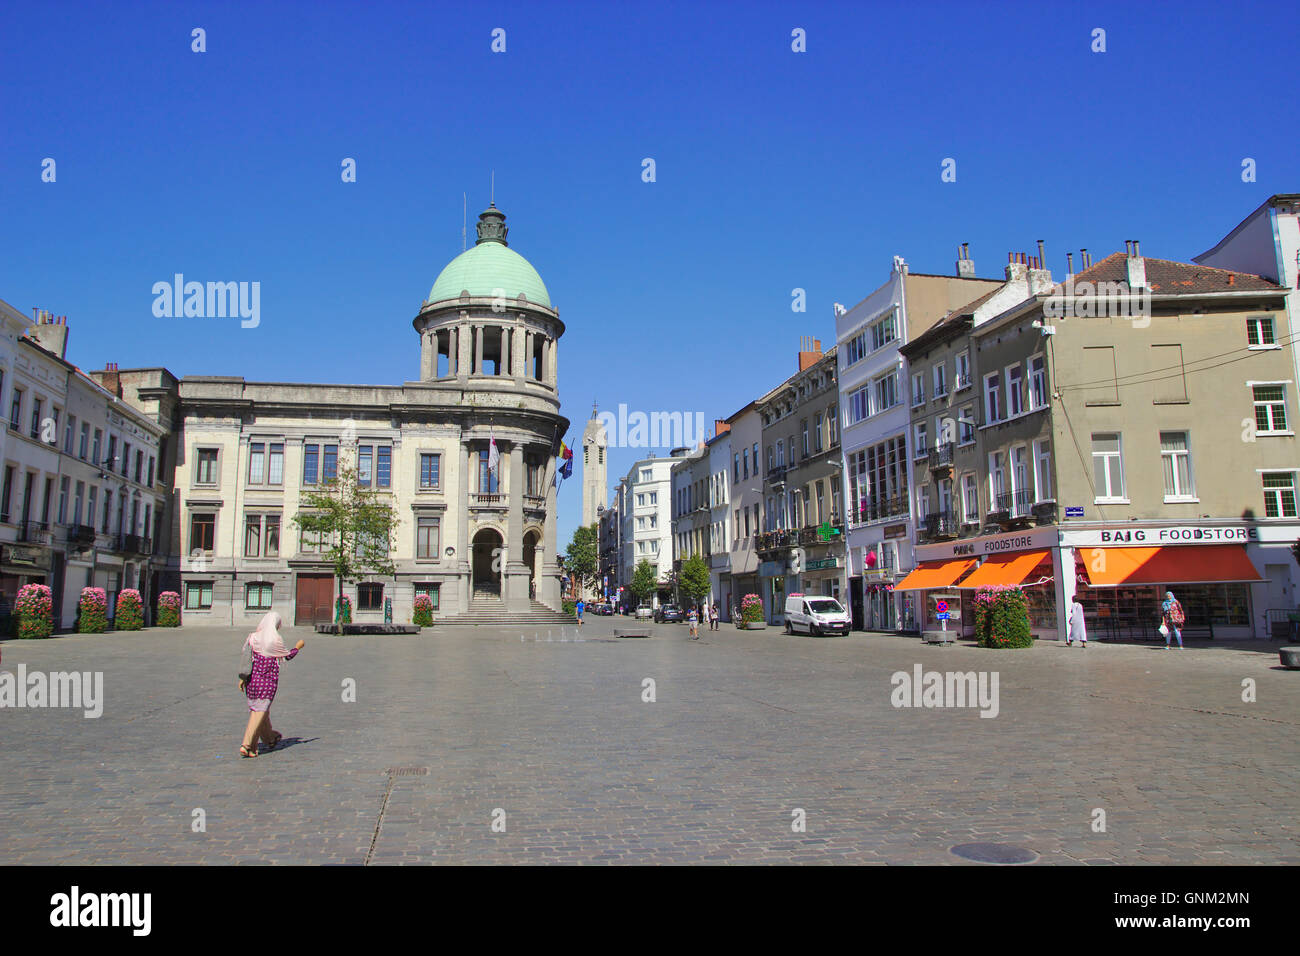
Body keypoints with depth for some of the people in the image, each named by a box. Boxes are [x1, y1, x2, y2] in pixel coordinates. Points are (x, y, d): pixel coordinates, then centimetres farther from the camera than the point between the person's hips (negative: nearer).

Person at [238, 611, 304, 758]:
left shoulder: (253, 637, 2)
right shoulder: (275, 640, -9)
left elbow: (246, 658, 1)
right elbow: (288, 656, 5)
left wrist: (242, 678, 6)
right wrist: (298, 647, 22)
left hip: (252, 679, 6)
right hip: (268, 680, -6)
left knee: (256, 709, 18)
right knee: (260, 710, -2)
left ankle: (270, 739, 36)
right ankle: (246, 745, -12)